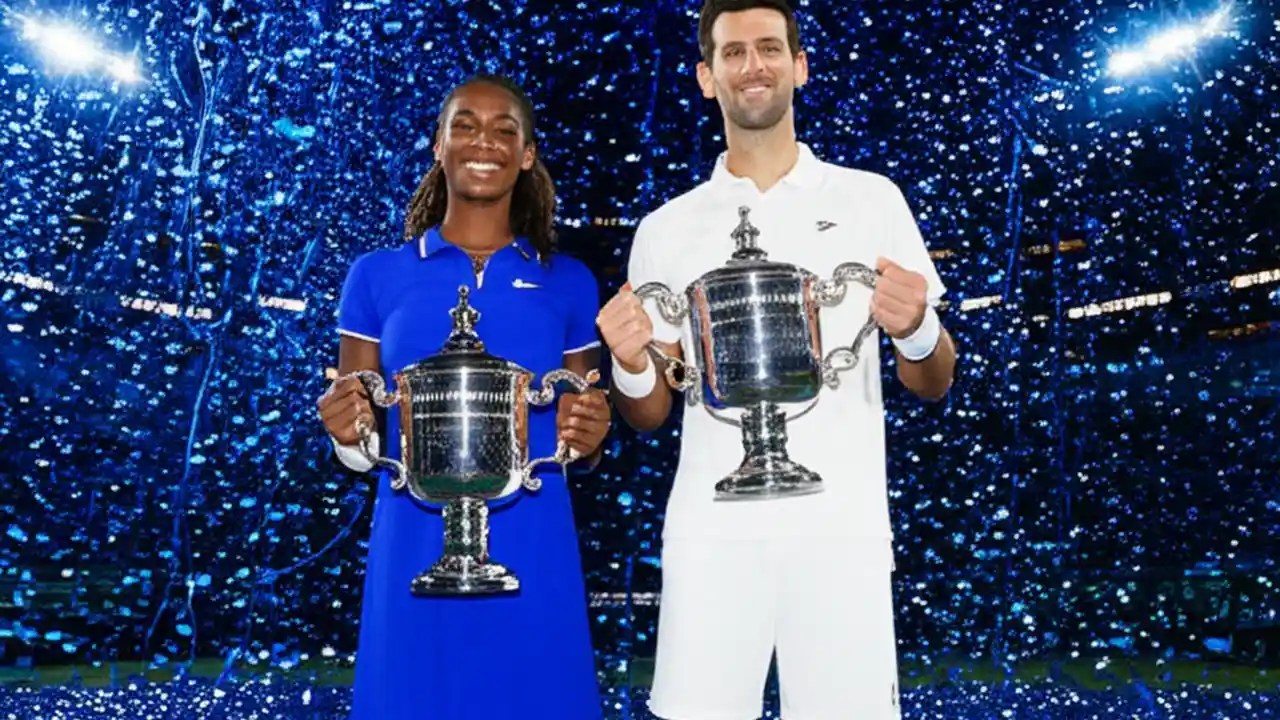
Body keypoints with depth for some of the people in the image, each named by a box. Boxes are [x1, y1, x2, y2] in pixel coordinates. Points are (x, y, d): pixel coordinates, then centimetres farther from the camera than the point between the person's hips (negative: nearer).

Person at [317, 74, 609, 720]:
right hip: (414, 552, 0)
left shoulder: (569, 283, 5)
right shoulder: (377, 276, 3)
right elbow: (358, 448, 7)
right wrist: (346, 434, -14)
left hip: (531, 553, 1)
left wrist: (587, 439, -10)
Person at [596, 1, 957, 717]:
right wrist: (630, 365, -13)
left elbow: (934, 386, 6)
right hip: (711, 529, 1)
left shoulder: (871, 199, 5)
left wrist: (915, 329, -15)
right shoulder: (667, 229, 7)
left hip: (840, 525, 0)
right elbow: (650, 414, 9)